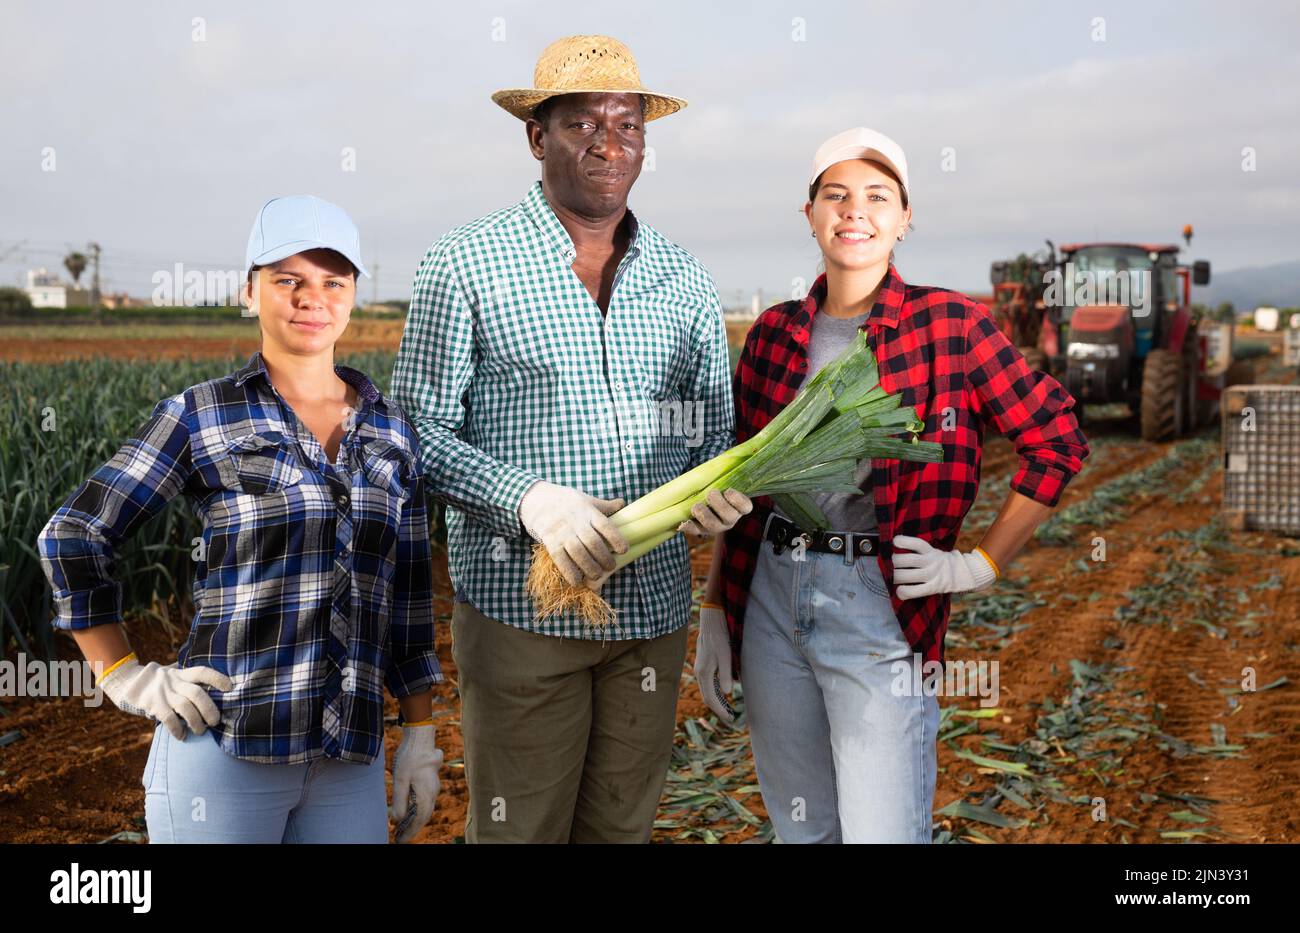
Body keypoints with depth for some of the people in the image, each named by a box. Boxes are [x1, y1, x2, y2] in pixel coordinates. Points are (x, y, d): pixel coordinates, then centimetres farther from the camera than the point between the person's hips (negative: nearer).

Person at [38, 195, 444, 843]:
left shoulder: (391, 432, 10)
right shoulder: (201, 417, -1)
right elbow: (71, 539, 3)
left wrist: (420, 737, 12)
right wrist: (126, 678, 0)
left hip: (349, 764, 4)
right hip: (223, 753, -3)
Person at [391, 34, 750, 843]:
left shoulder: (687, 283, 10)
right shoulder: (467, 265, -2)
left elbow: (714, 437, 15)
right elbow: (418, 429, -4)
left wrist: (719, 491, -9)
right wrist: (528, 499, -20)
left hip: (652, 606, 4)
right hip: (518, 604, -4)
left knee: (623, 826, 14)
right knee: (519, 828, 3)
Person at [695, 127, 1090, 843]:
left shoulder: (949, 325, -5)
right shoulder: (775, 333, 7)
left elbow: (1057, 441, -4)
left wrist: (982, 565, -5)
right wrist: (714, 611, 9)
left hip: (881, 606, -4)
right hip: (771, 601, 5)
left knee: (881, 832, -4)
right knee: (799, 829, 16)